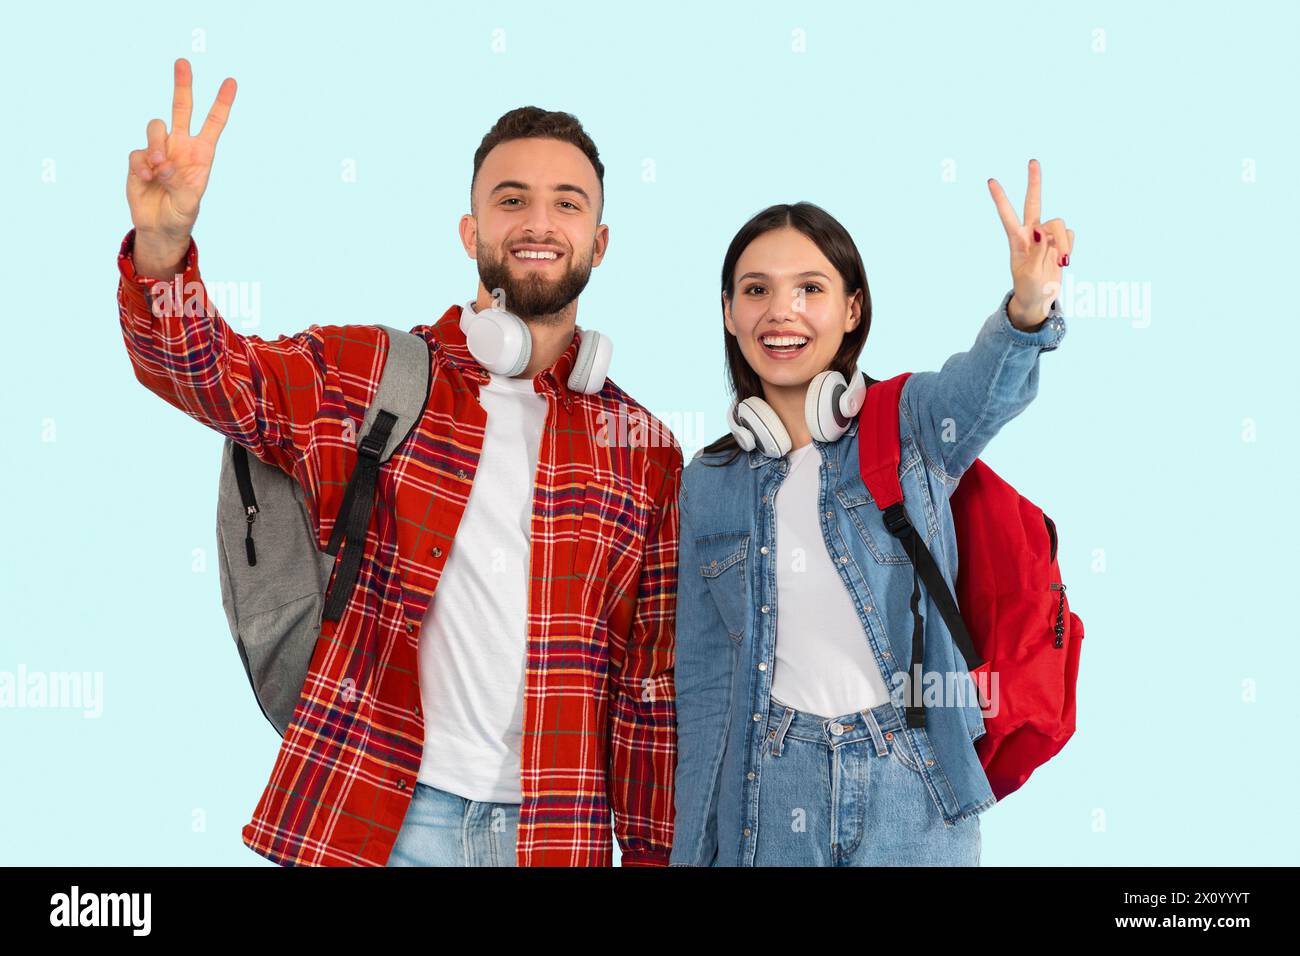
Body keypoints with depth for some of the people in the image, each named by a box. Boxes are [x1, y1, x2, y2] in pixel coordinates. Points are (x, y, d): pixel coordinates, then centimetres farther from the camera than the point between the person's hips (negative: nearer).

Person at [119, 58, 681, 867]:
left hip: (555, 834, 2)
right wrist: (161, 245, -31)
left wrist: (654, 853, 6)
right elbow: (205, 368, -12)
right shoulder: (366, 377, 3)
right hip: (371, 818, -1)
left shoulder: (645, 451, 5)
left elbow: (654, 680, 6)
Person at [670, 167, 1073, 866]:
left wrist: (1029, 308, -49)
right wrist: (692, 849, 5)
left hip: (913, 796, -2)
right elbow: (703, 683, 6)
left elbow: (984, 388, -27)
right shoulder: (708, 485, 4)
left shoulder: (911, 427, -3)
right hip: (767, 804, 2)